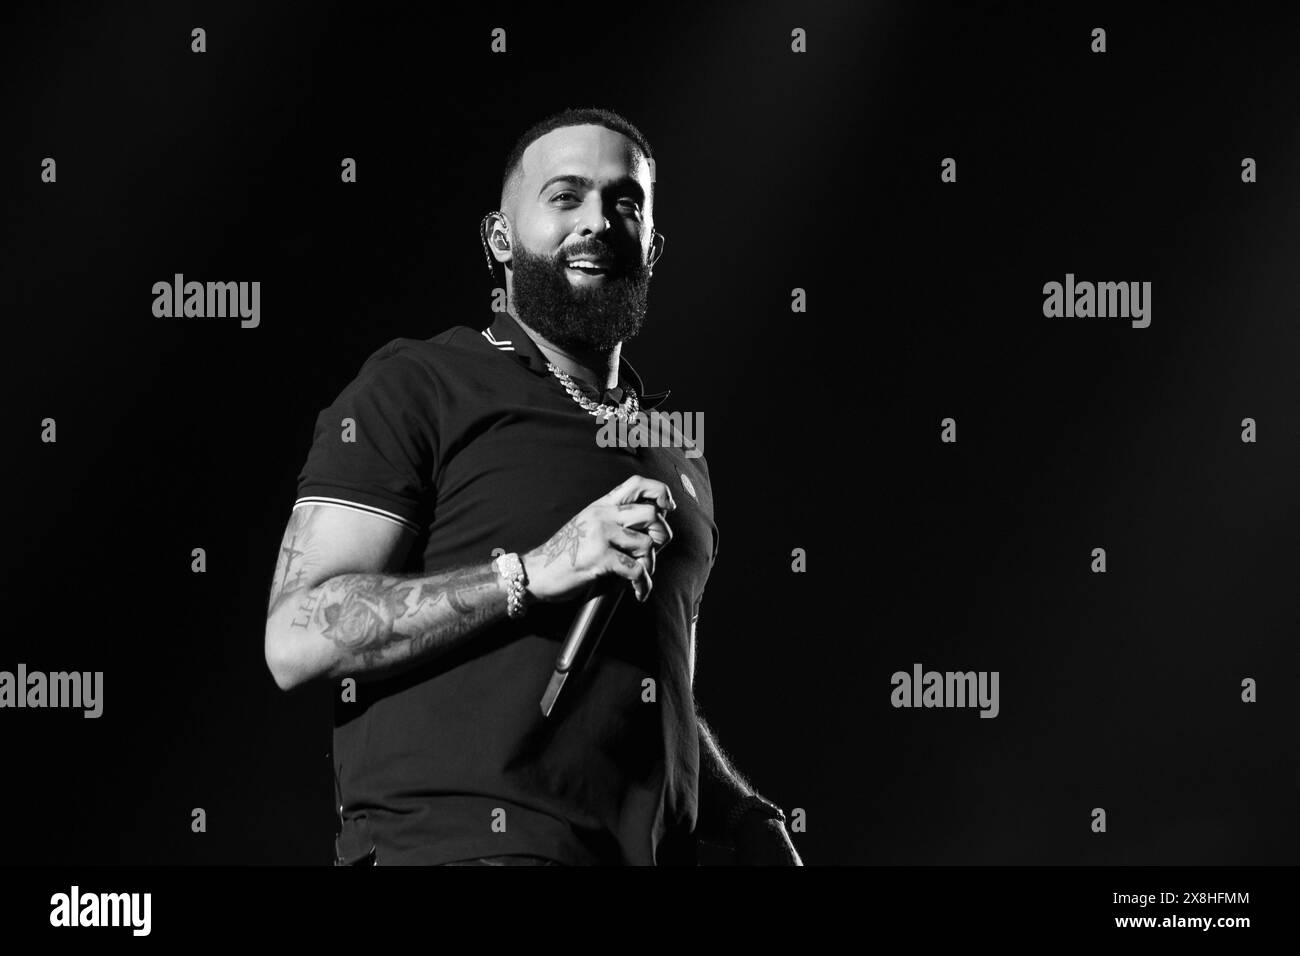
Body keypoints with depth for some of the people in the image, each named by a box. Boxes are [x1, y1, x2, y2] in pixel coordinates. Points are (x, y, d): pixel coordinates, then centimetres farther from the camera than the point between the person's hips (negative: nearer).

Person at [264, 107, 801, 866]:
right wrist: (533, 573, -15)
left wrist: (747, 818, 12)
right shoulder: (416, 387, 2)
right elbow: (296, 639, -10)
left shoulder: (675, 451, 21)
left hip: (651, 851, 6)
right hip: (461, 840, -6)